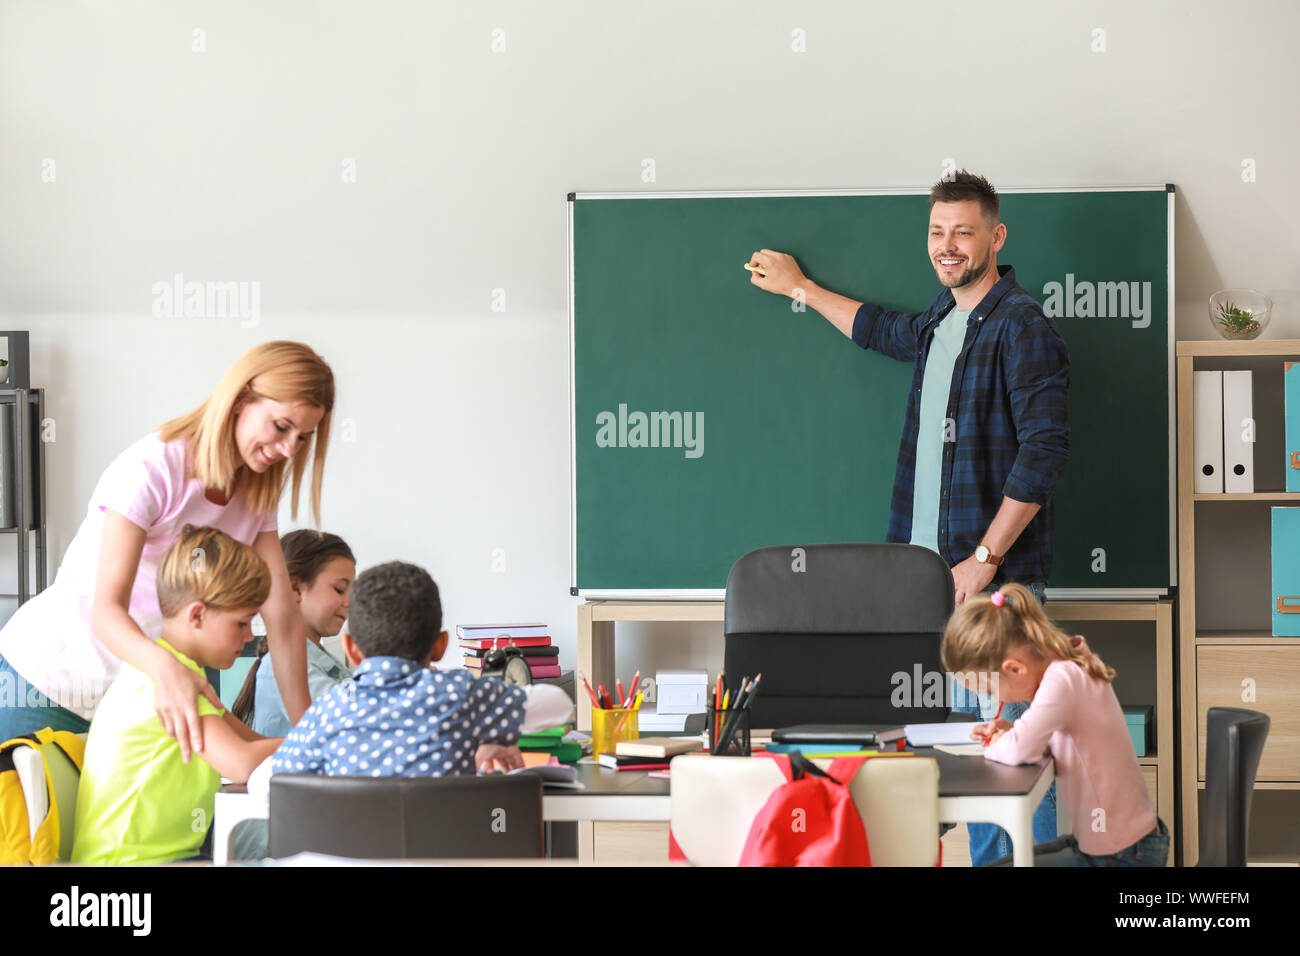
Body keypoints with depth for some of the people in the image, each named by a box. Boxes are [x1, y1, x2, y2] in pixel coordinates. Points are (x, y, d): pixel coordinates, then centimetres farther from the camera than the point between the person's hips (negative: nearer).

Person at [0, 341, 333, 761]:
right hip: (46, 675, -6)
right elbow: (106, 612, -30)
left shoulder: (256, 493, 1)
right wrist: (163, 665, -50)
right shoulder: (151, 471, -22)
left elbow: (283, 615, -3)